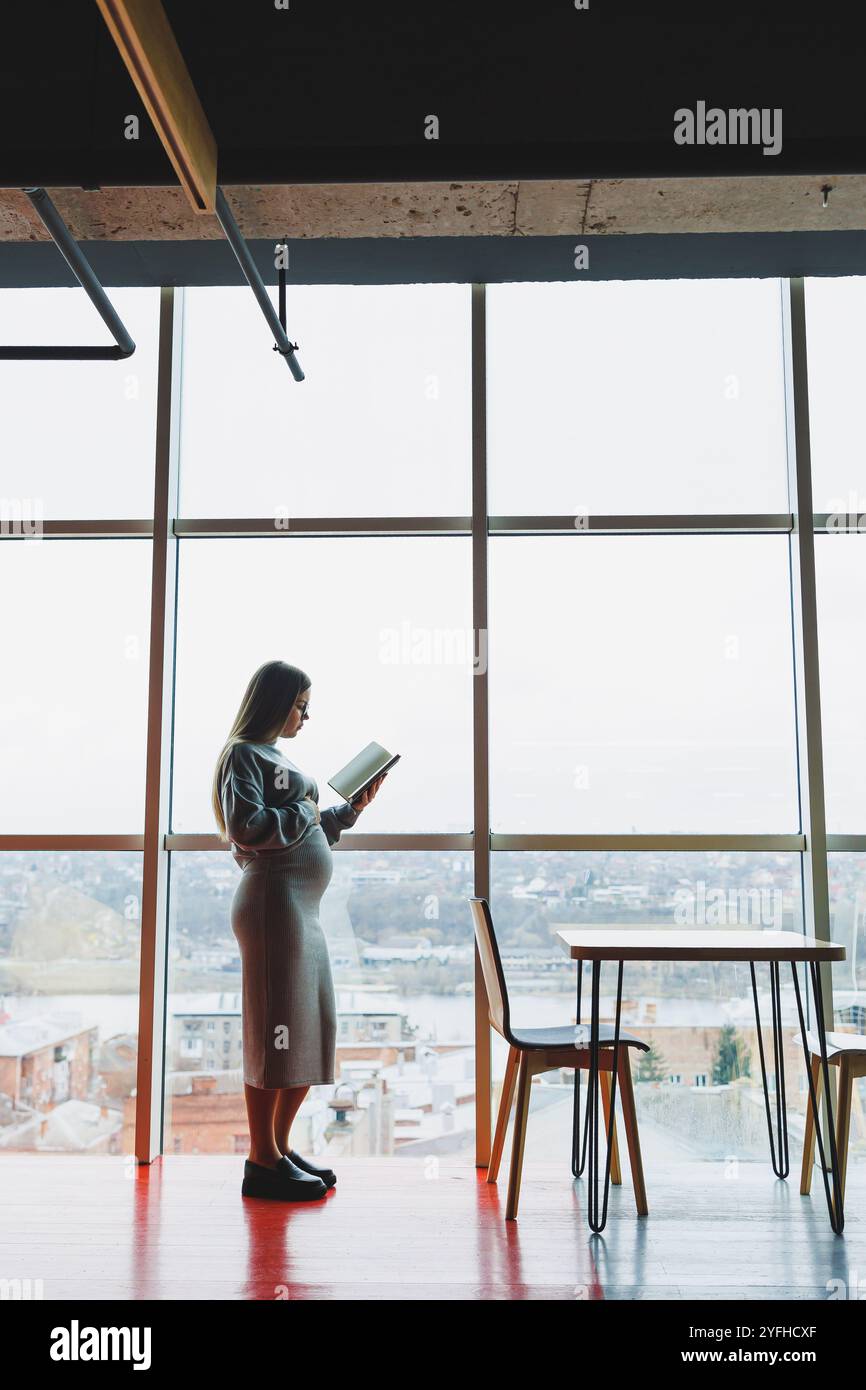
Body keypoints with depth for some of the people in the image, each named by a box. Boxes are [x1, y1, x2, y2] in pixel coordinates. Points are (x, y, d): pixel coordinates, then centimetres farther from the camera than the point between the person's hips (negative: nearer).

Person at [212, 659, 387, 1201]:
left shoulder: (278, 758, 22)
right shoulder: (244, 754, -6)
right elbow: (248, 827, -20)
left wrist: (352, 807, 15)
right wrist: (303, 812, -9)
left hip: (303, 908, 10)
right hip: (273, 902, -10)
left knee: (311, 1035, 13)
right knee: (276, 1034, -3)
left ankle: (281, 1148, 24)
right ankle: (262, 1164, 7)